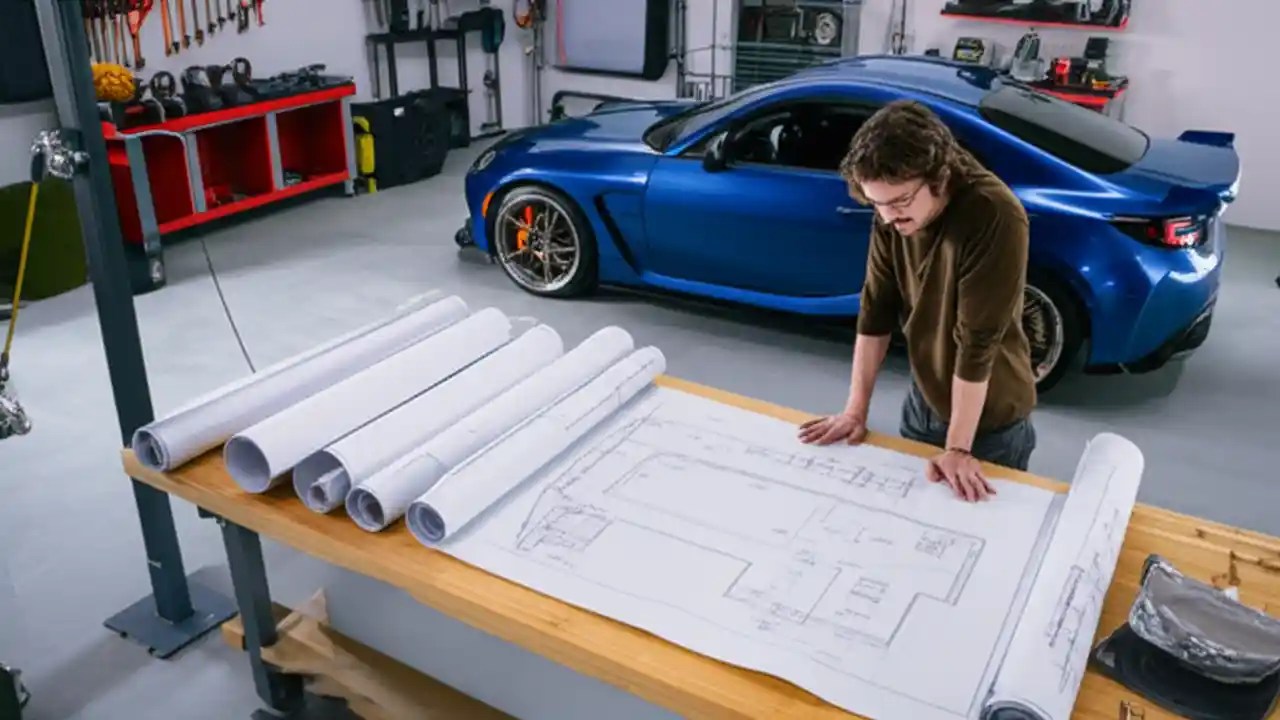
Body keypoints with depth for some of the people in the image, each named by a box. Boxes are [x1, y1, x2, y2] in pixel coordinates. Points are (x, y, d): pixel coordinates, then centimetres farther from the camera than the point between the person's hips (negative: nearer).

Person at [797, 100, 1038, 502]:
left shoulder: (995, 217, -30)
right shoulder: (892, 214, -12)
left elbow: (977, 342, -29)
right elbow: (876, 309, -6)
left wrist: (958, 449, -24)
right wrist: (855, 410, -5)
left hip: (990, 422, -5)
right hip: (924, 402, 6)